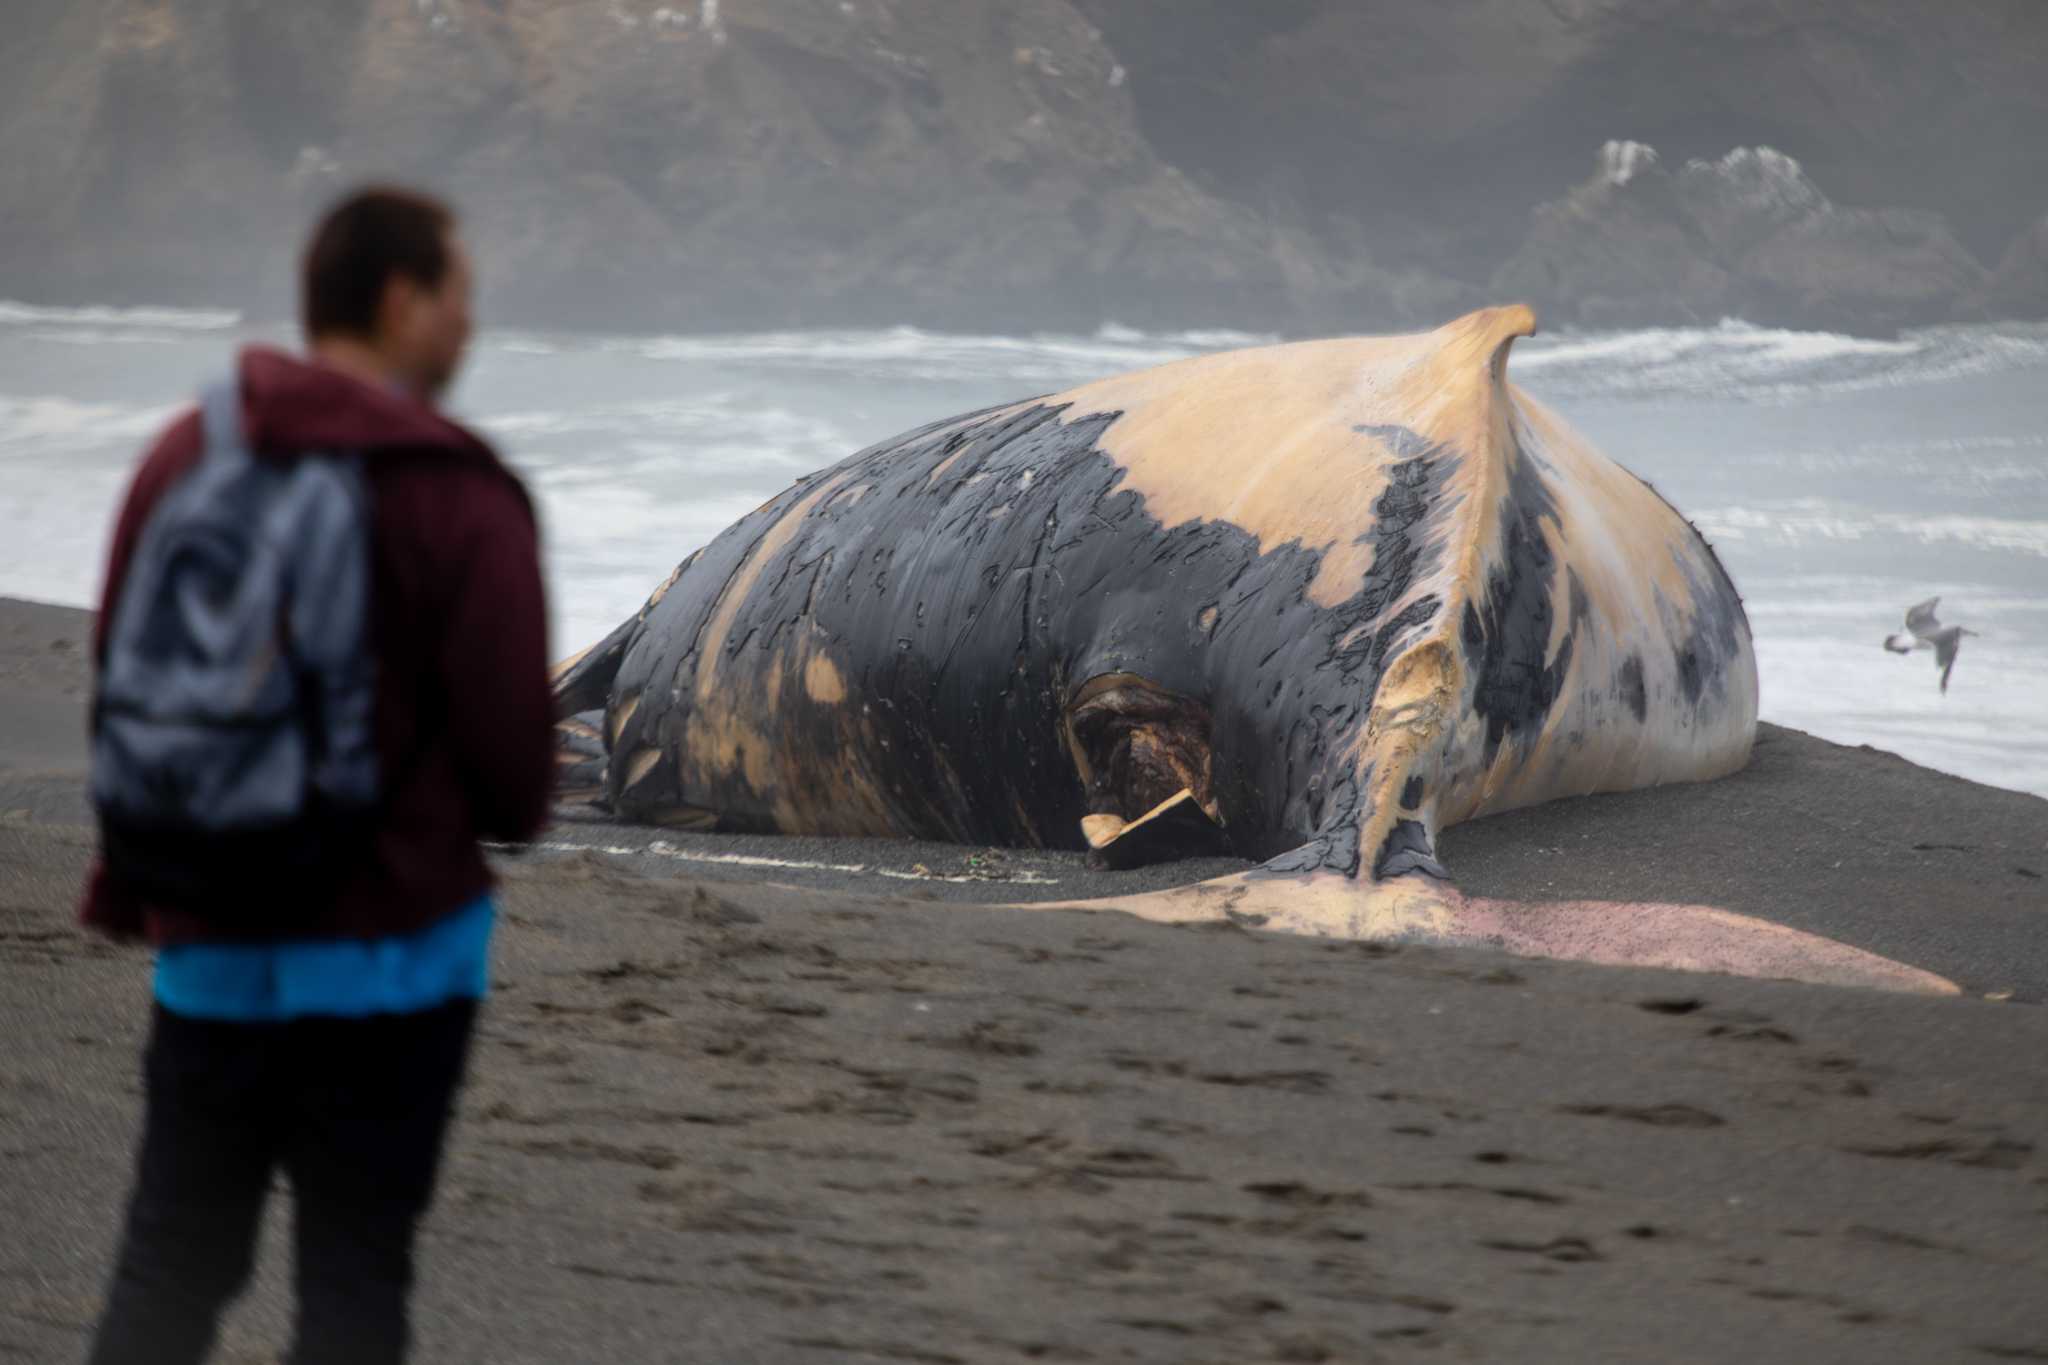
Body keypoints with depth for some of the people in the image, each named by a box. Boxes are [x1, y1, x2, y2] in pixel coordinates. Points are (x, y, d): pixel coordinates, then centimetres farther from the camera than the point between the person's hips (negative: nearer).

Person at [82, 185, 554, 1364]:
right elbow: (511, 737, -12)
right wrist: (512, 817, 12)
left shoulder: (183, 460, 2)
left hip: (208, 947, 4)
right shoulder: (459, 496, -13)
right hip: (393, 948, -4)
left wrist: (129, 887, 21)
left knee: (170, 1268, 13)